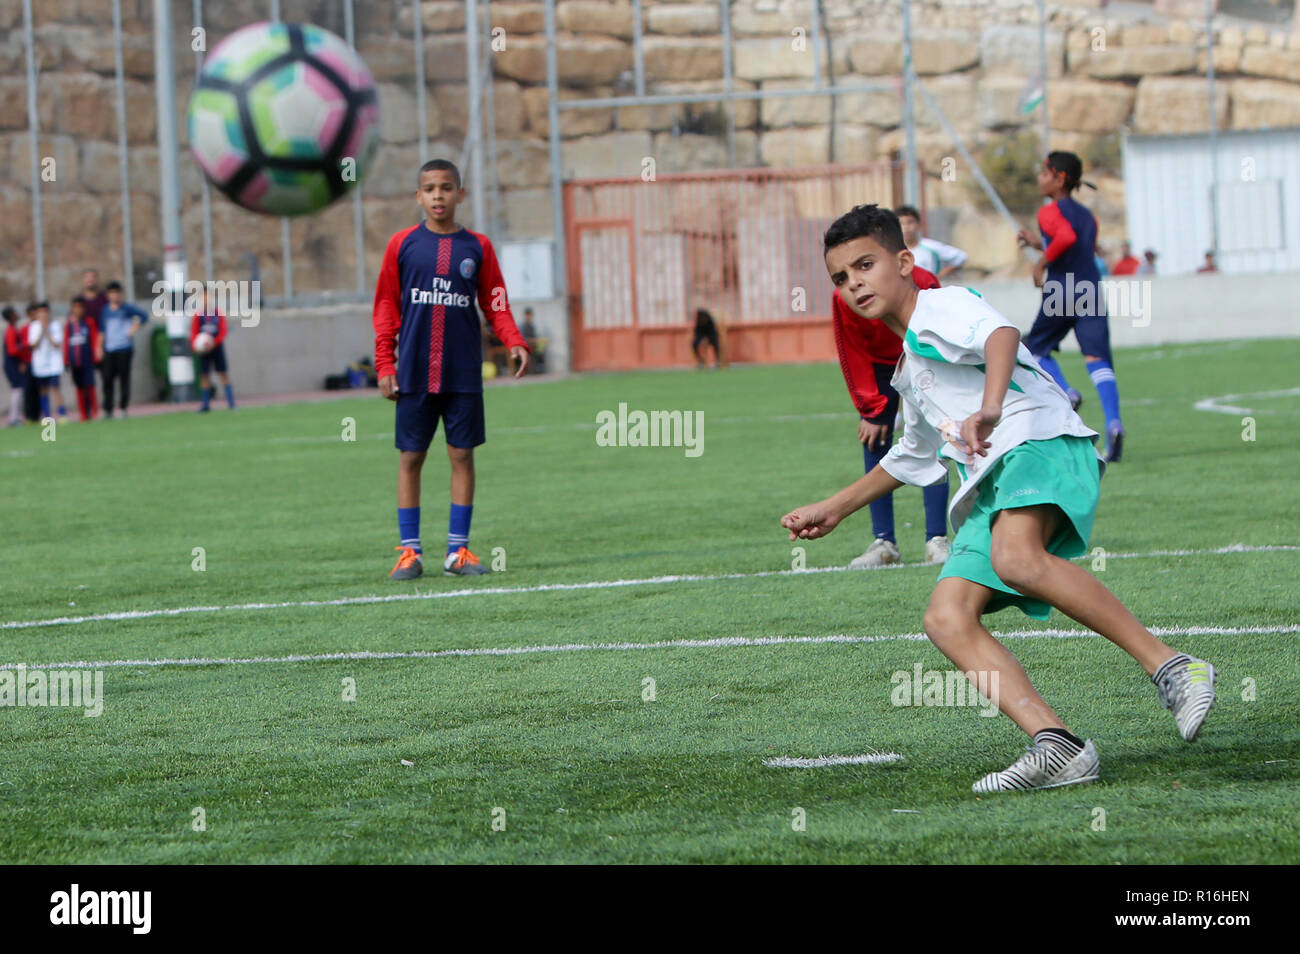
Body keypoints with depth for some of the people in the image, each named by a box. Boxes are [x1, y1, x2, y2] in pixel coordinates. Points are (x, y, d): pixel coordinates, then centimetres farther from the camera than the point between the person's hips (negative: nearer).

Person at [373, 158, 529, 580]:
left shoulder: (477, 247, 5)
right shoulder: (402, 245, 3)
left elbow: (495, 304, 7)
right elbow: (386, 307, 5)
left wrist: (515, 342, -10)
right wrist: (385, 363, -2)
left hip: (463, 373, 1)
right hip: (414, 374, -1)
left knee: (462, 455, 2)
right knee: (411, 457, 2)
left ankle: (457, 550, 9)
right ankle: (410, 550, 8)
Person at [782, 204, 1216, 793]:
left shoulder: (943, 308, 2)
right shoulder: (910, 368, 30)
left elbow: (1001, 335, -22)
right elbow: (912, 457, 47)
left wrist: (988, 409, -41)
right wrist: (834, 509, 52)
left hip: (1041, 443, -9)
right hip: (990, 487, 9)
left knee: (1016, 559, -38)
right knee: (946, 620, -12)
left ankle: (1170, 667, -34)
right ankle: (1056, 747, -26)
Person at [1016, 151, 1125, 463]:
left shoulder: (1050, 212, -3)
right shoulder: (1088, 216, 20)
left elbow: (1067, 238, -24)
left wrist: (1042, 261, -12)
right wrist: (1038, 243, 32)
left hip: (1060, 294, -5)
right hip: (1091, 292, 5)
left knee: (1035, 347, 17)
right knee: (1097, 358, -4)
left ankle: (1064, 393, -6)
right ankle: (1113, 421, -23)